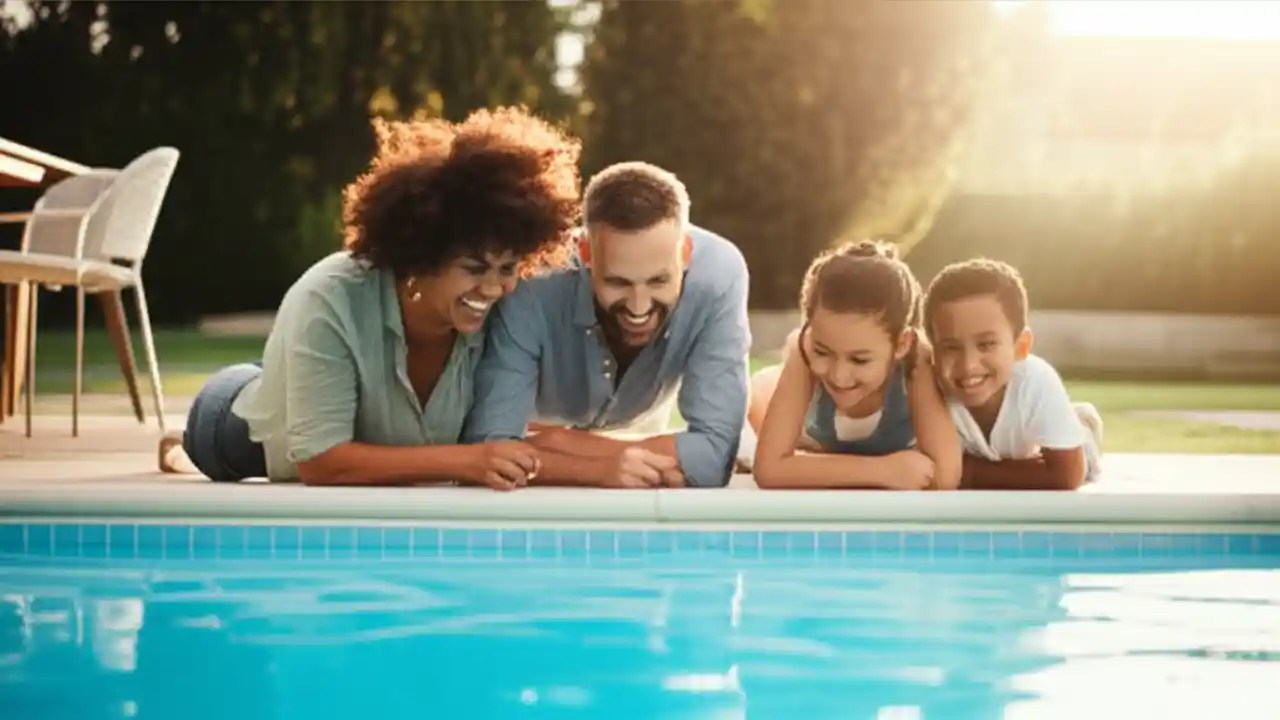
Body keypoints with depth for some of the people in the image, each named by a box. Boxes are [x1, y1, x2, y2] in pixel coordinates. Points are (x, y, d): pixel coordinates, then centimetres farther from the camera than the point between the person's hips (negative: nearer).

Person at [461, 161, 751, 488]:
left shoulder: (718, 273, -34)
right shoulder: (534, 288, -36)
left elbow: (713, 455, -36)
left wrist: (559, 442, -35)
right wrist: (600, 468, -52)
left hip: (639, 435, 2)